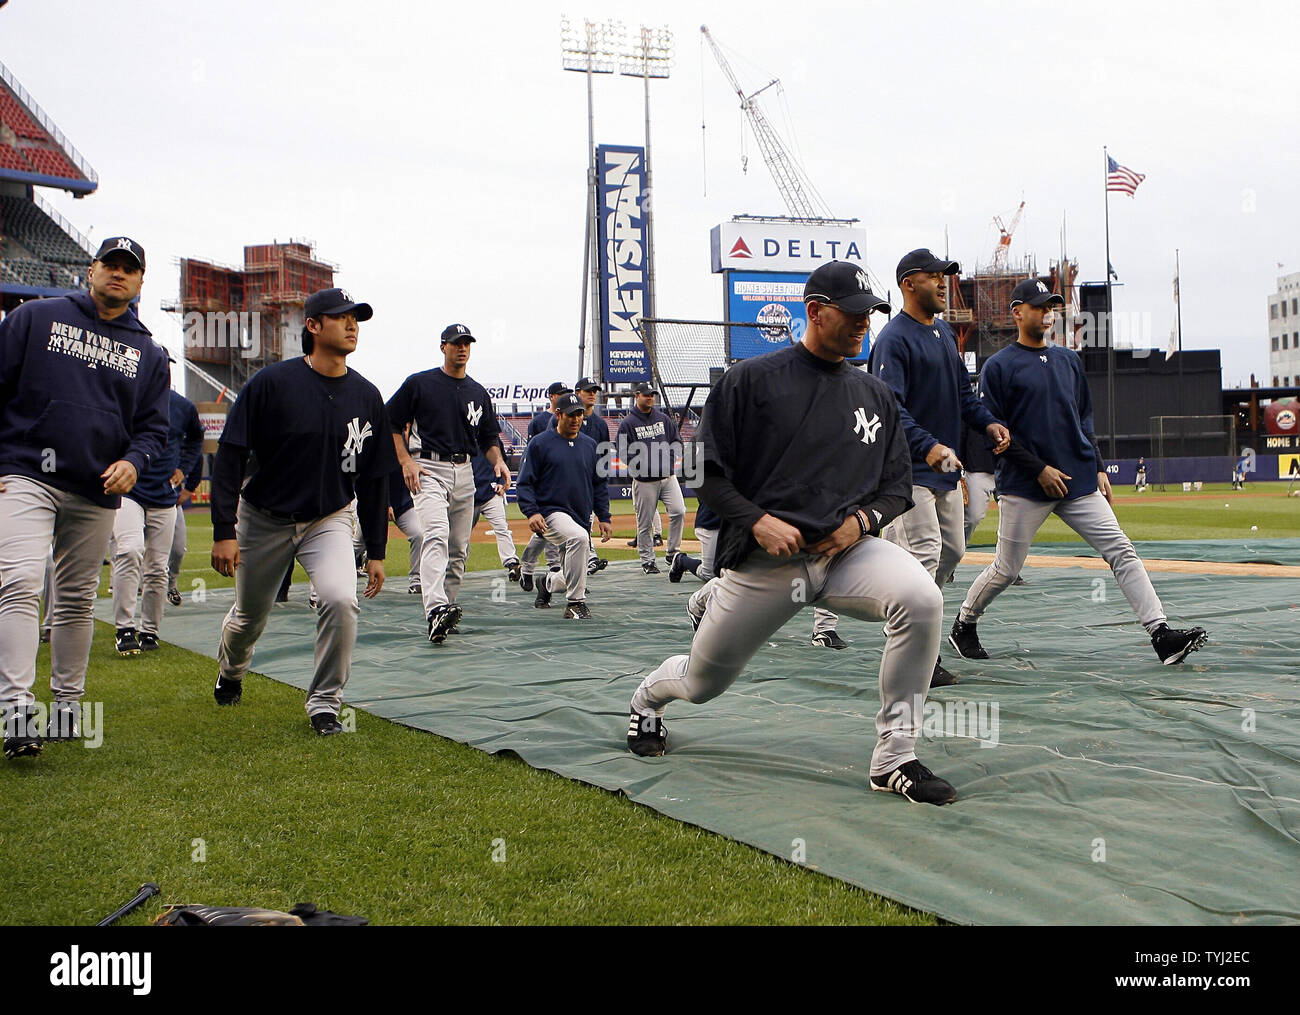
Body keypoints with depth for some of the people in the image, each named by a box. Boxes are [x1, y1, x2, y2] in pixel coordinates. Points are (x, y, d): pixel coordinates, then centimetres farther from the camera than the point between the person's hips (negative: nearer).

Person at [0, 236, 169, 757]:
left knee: (77, 600, 10)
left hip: (98, 492, 4)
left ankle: (68, 705, 20)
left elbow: (153, 426, 12)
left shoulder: (149, 353, 13)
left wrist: (132, 462, -9)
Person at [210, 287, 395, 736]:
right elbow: (229, 456, -13)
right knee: (250, 615, 14)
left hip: (331, 518, 1)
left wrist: (376, 551, 1)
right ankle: (230, 673, 51)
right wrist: (223, 531, -19)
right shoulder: (271, 383, -15)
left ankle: (324, 703, -4)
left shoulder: (366, 396, -5)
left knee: (340, 600, -24)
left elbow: (374, 479, 2)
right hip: (263, 518, -1)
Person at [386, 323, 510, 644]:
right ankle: (436, 610, -37)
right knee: (436, 536, -24)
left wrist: (498, 461, 0)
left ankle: (447, 606, 17)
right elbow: (390, 422, 4)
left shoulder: (479, 393, 15)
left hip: (465, 472, 6)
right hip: (430, 471, -5)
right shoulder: (419, 383, 2)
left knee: (459, 547, 6)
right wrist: (406, 461, -8)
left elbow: (488, 436, 20)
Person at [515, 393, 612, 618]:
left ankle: (547, 582, 45)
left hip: (582, 518, 6)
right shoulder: (540, 443, -1)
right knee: (578, 537, -37)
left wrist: (604, 517, 9)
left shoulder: (590, 445, 13)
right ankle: (575, 604, -27)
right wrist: (531, 512, -18)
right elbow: (525, 482, -3)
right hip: (552, 513, -6)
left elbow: (600, 485, 18)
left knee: (573, 577, 8)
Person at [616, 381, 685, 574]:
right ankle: (647, 561, 13)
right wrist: (642, 466, -15)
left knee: (679, 511, -10)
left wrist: (670, 459, 0)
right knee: (645, 522, 0)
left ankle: (672, 552, 6)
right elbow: (624, 452, -6)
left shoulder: (663, 419, 13)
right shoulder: (627, 423, -2)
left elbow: (676, 442, 17)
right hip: (644, 482, -4)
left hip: (668, 477, 4)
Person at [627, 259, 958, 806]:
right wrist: (759, 521, -17)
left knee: (921, 597, -28)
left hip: (846, 550, 3)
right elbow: (706, 472, -4)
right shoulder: (750, 380, -4)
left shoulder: (876, 396, 10)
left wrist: (861, 520, -5)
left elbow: (897, 486, 15)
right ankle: (647, 699, 50)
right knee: (702, 682, 10)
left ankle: (894, 760, -17)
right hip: (761, 562, -3)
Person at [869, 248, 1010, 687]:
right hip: (908, 468, -9)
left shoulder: (945, 332, 15)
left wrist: (987, 421, 4)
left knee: (952, 551, 15)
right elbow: (891, 407, -24)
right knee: (925, 552, -13)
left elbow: (962, 391, 22)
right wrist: (928, 445, -36)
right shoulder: (894, 338, -13)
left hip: (945, 468, 9)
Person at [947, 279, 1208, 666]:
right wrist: (1040, 469, -13)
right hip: (1024, 488, -5)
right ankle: (963, 626, 25)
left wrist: (1099, 468, 10)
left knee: (1121, 551, -6)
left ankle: (1161, 633, -9)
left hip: (1080, 482, 5)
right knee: (1005, 569, 2)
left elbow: (1085, 419, 21)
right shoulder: (999, 366, -3)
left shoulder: (1069, 360, 16)